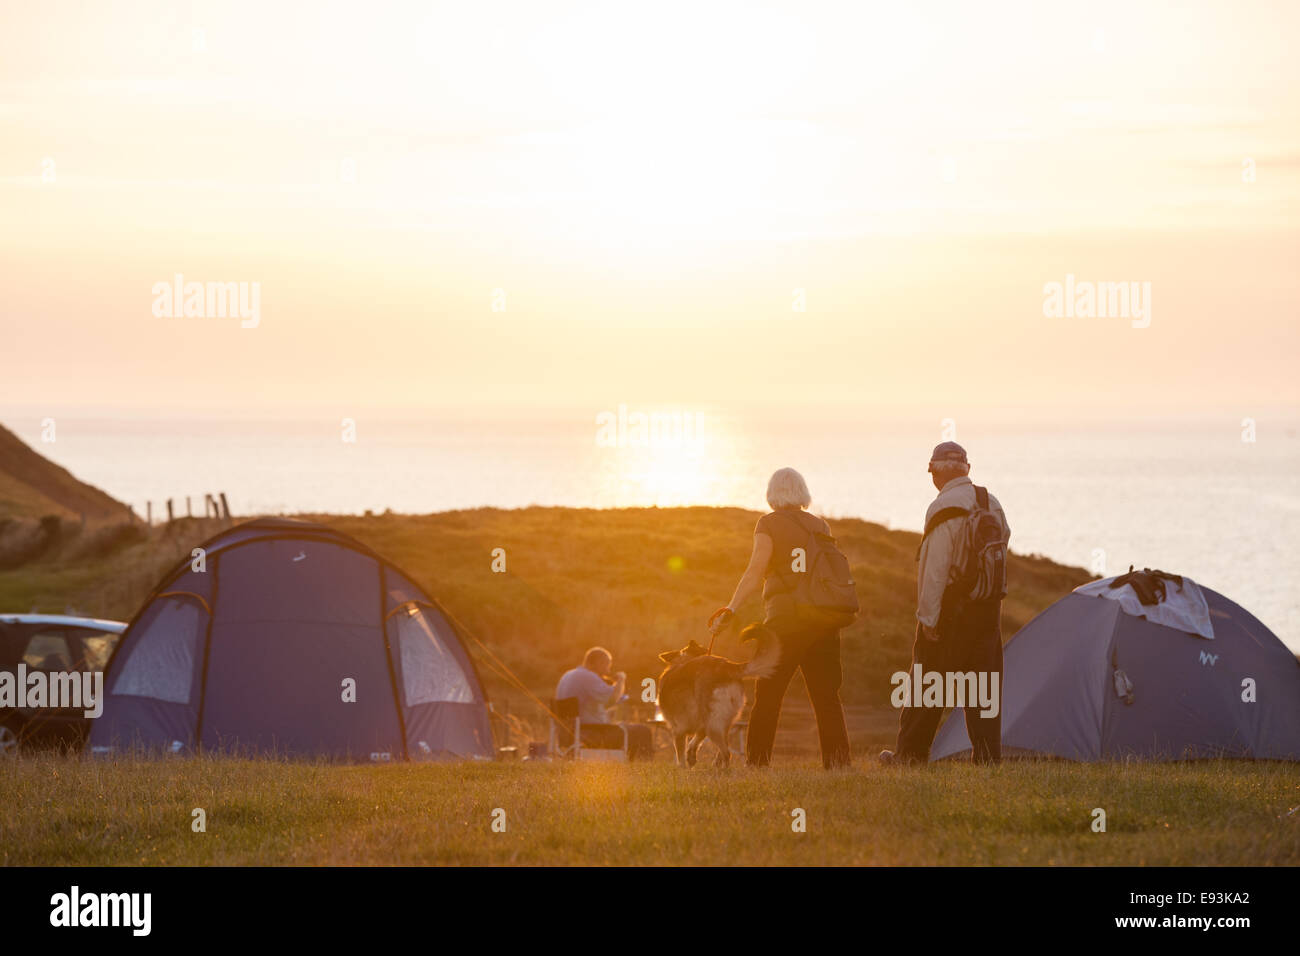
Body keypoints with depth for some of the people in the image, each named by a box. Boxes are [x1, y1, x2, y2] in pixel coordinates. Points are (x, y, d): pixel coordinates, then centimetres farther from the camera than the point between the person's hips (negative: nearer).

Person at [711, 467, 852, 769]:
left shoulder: (769, 523, -1)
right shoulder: (819, 525, 13)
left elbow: (756, 571, -11)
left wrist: (731, 608, -15)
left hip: (786, 619, -4)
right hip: (824, 616, 4)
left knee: (768, 696, 1)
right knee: (827, 695, 6)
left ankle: (756, 760, -1)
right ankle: (837, 759, -1)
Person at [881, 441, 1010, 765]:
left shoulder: (943, 510, -14)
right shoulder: (993, 505, 10)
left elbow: (936, 568, -17)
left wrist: (928, 615, -14)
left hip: (951, 606, -7)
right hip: (989, 605, 7)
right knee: (984, 684, 8)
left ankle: (909, 753, 8)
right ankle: (988, 754, 5)